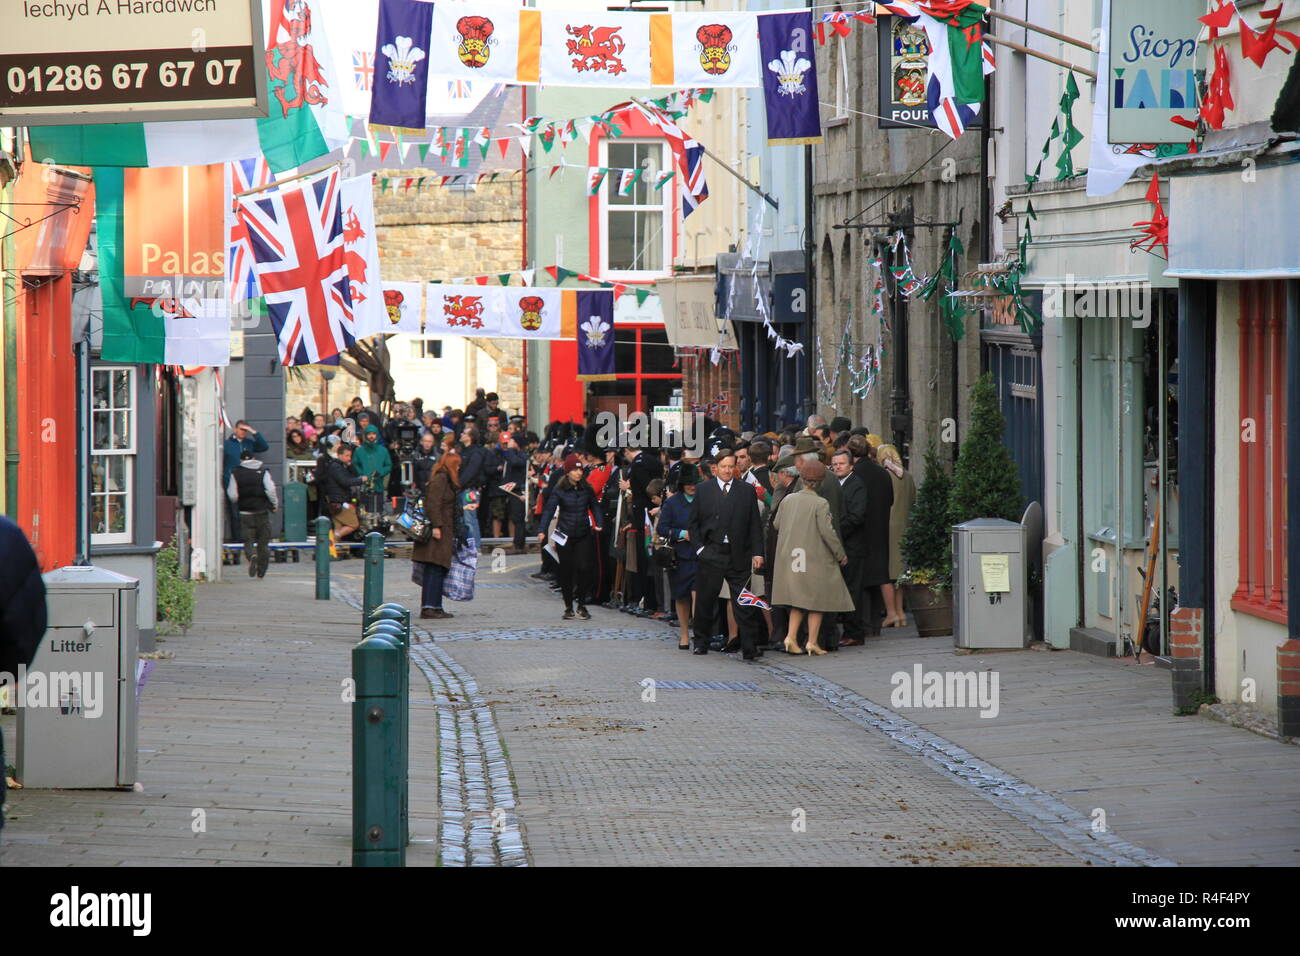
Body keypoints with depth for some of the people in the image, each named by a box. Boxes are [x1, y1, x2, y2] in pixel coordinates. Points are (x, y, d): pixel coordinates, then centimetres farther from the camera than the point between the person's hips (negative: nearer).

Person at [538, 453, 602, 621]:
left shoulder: (587, 489, 2)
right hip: (565, 536, -1)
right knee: (566, 571, 4)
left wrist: (598, 523, -10)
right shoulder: (559, 490, -7)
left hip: (583, 535, 1)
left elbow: (594, 506, 7)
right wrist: (542, 530, -22)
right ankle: (569, 607, 17)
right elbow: (549, 510, -12)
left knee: (584, 568, -10)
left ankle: (581, 605, 6)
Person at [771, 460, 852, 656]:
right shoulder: (820, 504, -13)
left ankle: (791, 636, 2)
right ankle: (812, 642, 3)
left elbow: (776, 524, 9)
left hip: (790, 557, 5)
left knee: (798, 602, 14)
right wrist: (841, 555, -3)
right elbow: (827, 532, -15)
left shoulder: (788, 500, 0)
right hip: (815, 558, -5)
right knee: (817, 601, 5)